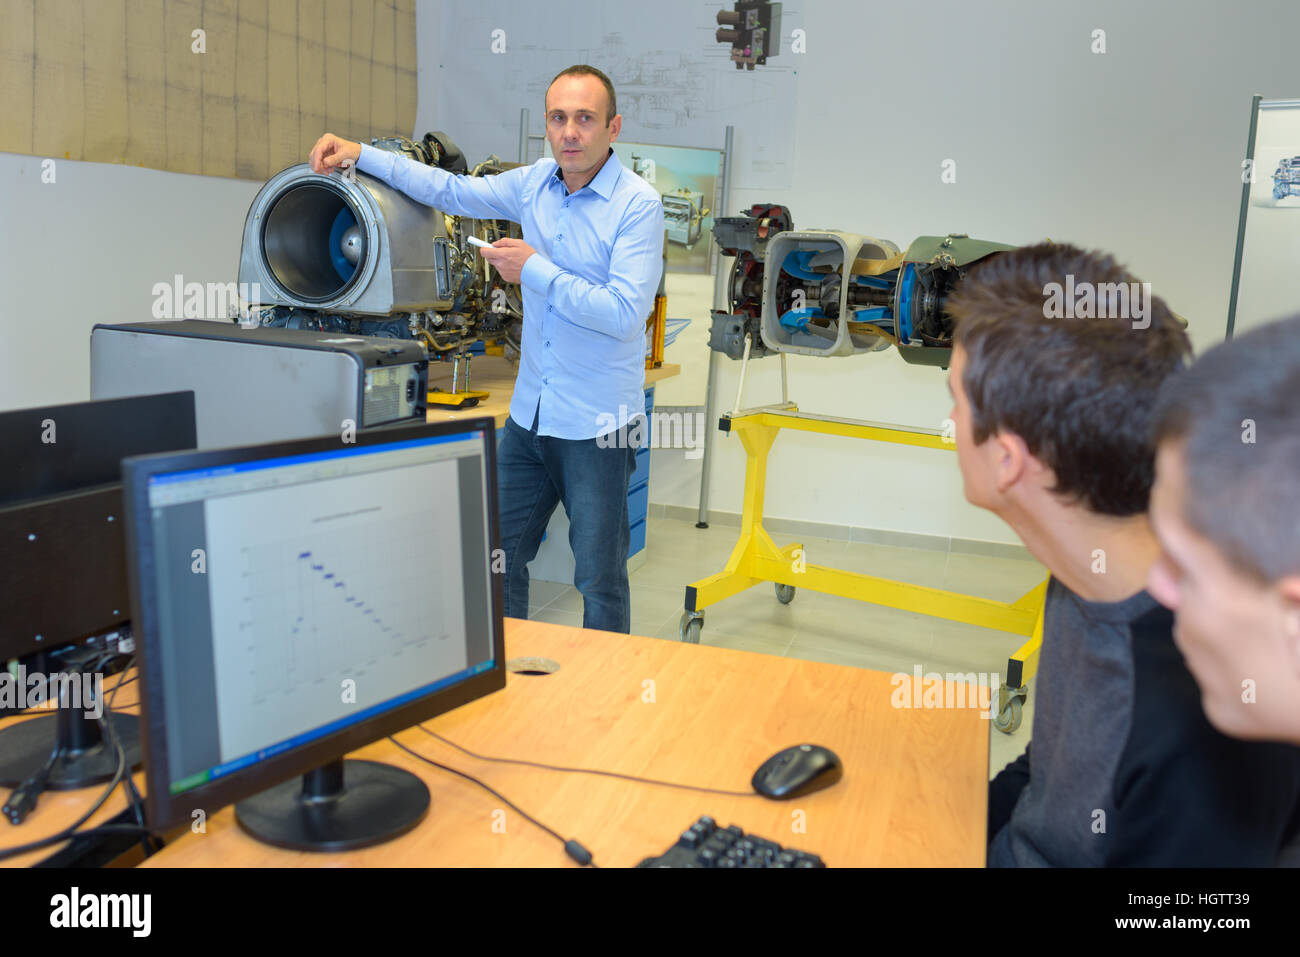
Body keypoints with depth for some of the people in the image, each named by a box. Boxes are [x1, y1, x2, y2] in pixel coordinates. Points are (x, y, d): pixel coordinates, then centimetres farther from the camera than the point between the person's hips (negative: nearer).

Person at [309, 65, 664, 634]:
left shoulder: (637, 204, -12)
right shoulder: (536, 183, 7)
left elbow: (624, 312, -20)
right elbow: (452, 191, 16)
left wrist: (536, 271, -16)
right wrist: (360, 155, 10)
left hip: (597, 425, -6)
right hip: (530, 413, 7)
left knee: (599, 582, 5)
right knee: (496, 558, 15)